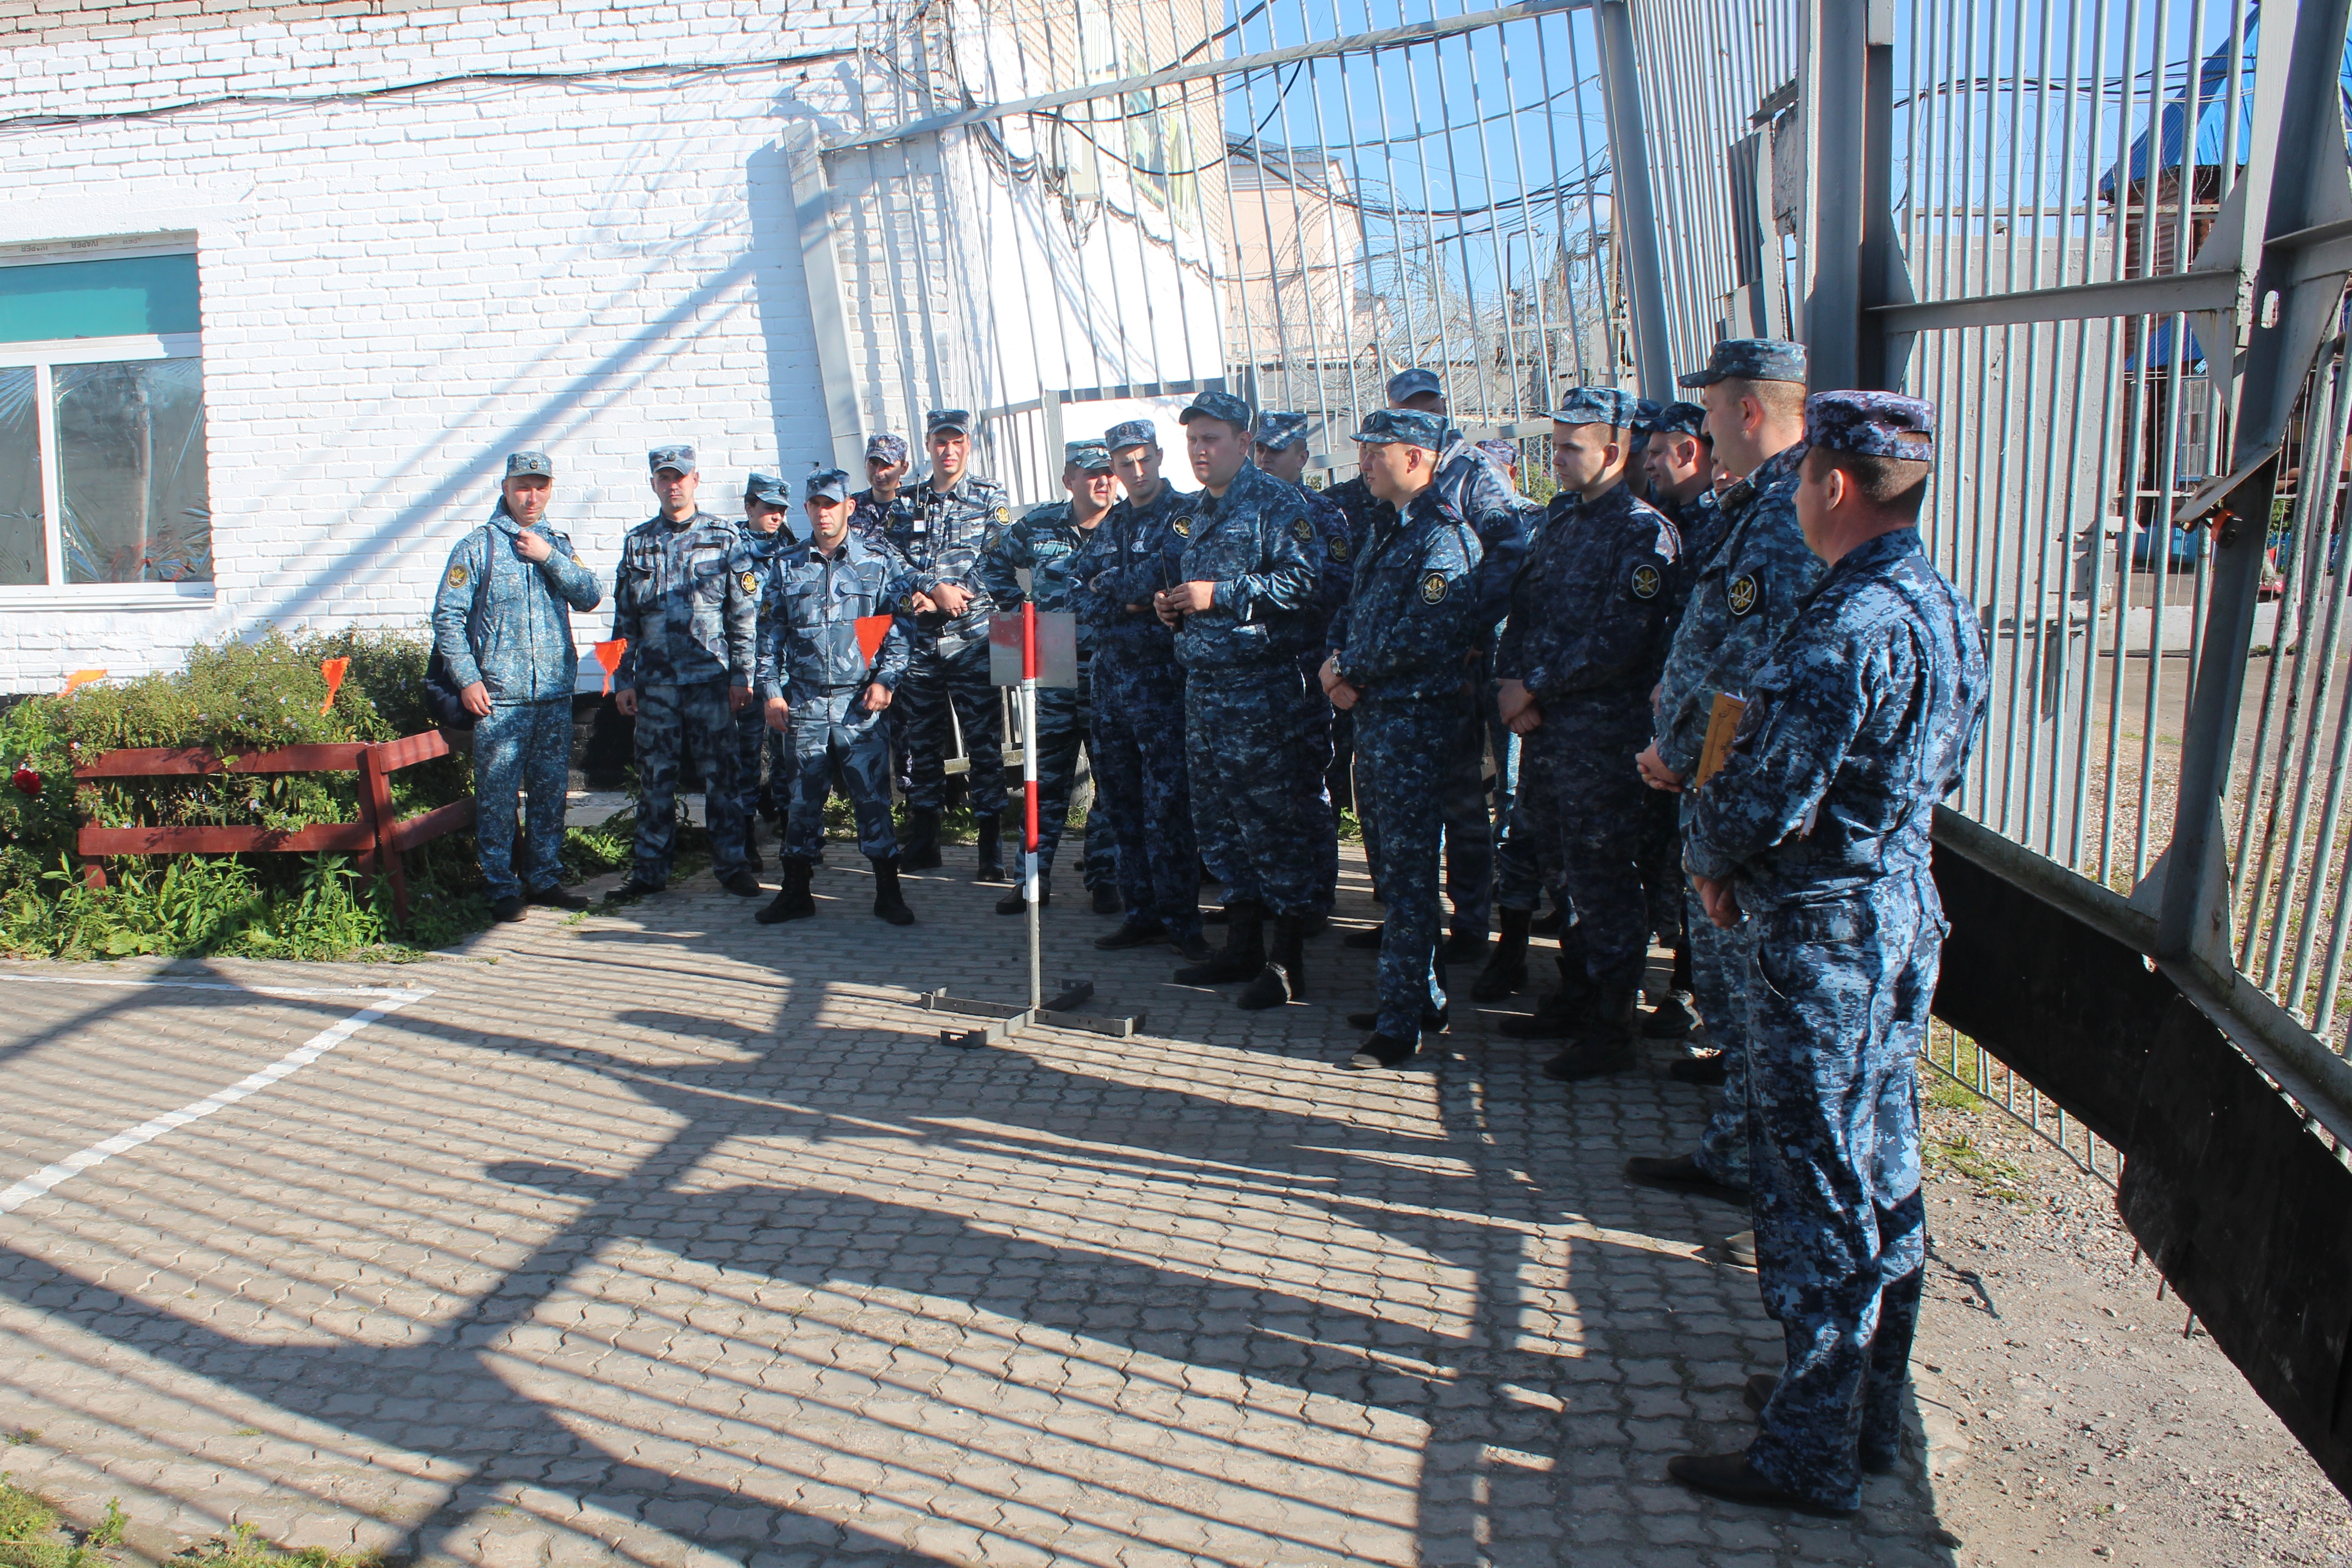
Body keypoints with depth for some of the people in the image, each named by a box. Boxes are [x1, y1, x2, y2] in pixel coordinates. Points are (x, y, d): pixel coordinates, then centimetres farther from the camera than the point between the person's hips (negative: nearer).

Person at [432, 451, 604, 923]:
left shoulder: (557, 545, 13)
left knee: (551, 791, 9)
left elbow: (591, 597, 0)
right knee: (497, 796, -3)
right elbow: (447, 617, -2)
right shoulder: (478, 547, 1)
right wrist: (467, 679, -9)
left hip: (556, 694, 4)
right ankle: (503, 888, 7)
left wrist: (550, 558, -10)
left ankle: (546, 879, 20)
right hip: (499, 698, -4)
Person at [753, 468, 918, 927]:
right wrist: (771, 690, 3)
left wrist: (885, 681, -8)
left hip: (860, 702, -2)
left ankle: (888, 893, 7)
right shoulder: (787, 566, 11)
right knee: (804, 797, 7)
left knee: (872, 795, -1)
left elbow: (900, 627, 2)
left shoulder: (881, 562, 4)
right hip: (804, 702, 2)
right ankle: (796, 892, 17)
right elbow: (772, 633, 11)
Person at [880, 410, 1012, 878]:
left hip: (972, 636, -3)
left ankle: (990, 849, 1)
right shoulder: (905, 503, 12)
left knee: (984, 742, -3)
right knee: (919, 740, 8)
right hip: (918, 641, 3)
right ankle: (923, 842, 19)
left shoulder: (991, 498, 5)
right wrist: (934, 588, -15)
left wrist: (941, 597, -12)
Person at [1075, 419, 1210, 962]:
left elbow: (1165, 574, -20)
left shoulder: (1185, 515, -4)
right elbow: (1078, 594, 8)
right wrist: (1129, 603, -9)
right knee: (1120, 802, 10)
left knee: (1166, 807, -6)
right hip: (1110, 679, 7)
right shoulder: (1109, 525, 16)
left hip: (1163, 678, -7)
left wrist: (1110, 585, -5)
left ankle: (1180, 918, 3)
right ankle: (1141, 912, 19)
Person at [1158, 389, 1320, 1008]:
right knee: (1218, 818, 13)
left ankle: (1288, 961, 2)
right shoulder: (1201, 512, 20)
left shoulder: (1277, 503, -7)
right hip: (1202, 684, 9)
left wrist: (1220, 595, -20)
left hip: (1261, 686, -9)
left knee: (1271, 818, -6)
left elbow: (1303, 580, -19)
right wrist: (1174, 606, 8)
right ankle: (1242, 945, 24)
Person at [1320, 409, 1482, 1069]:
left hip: (1414, 719, -10)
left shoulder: (1444, 536, -15)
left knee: (1409, 869, -4)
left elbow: (1421, 637, -23)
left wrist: (1353, 673, -11)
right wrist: (1336, 660, -1)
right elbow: (1355, 610, 19)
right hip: (1373, 716, 10)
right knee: (1398, 861, 16)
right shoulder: (1386, 527, 15)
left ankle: (1402, 1022, 3)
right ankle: (1422, 996, 28)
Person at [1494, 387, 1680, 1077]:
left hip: (1603, 735, -7)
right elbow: (1524, 607, 13)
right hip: (1550, 728, 8)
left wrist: (1536, 686, -14)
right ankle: (1575, 999, 30)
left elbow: (1617, 643, -19)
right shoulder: (1560, 518, 13)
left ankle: (1609, 1030, 10)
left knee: (1604, 878, 0)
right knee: (1572, 871, 17)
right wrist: (1513, 681, -4)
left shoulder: (1642, 531, -11)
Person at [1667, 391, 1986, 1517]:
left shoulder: (1851, 628, -24)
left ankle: (1810, 1456, 15)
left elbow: (1764, 801, -26)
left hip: (1825, 933, -10)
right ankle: (1868, 1412, 34)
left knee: (1815, 1191, 1)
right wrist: (1741, 861, 9)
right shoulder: (1944, 608, 7)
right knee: (1882, 1174, 18)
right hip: (1905, 914, 10)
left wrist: (1706, 854, -3)